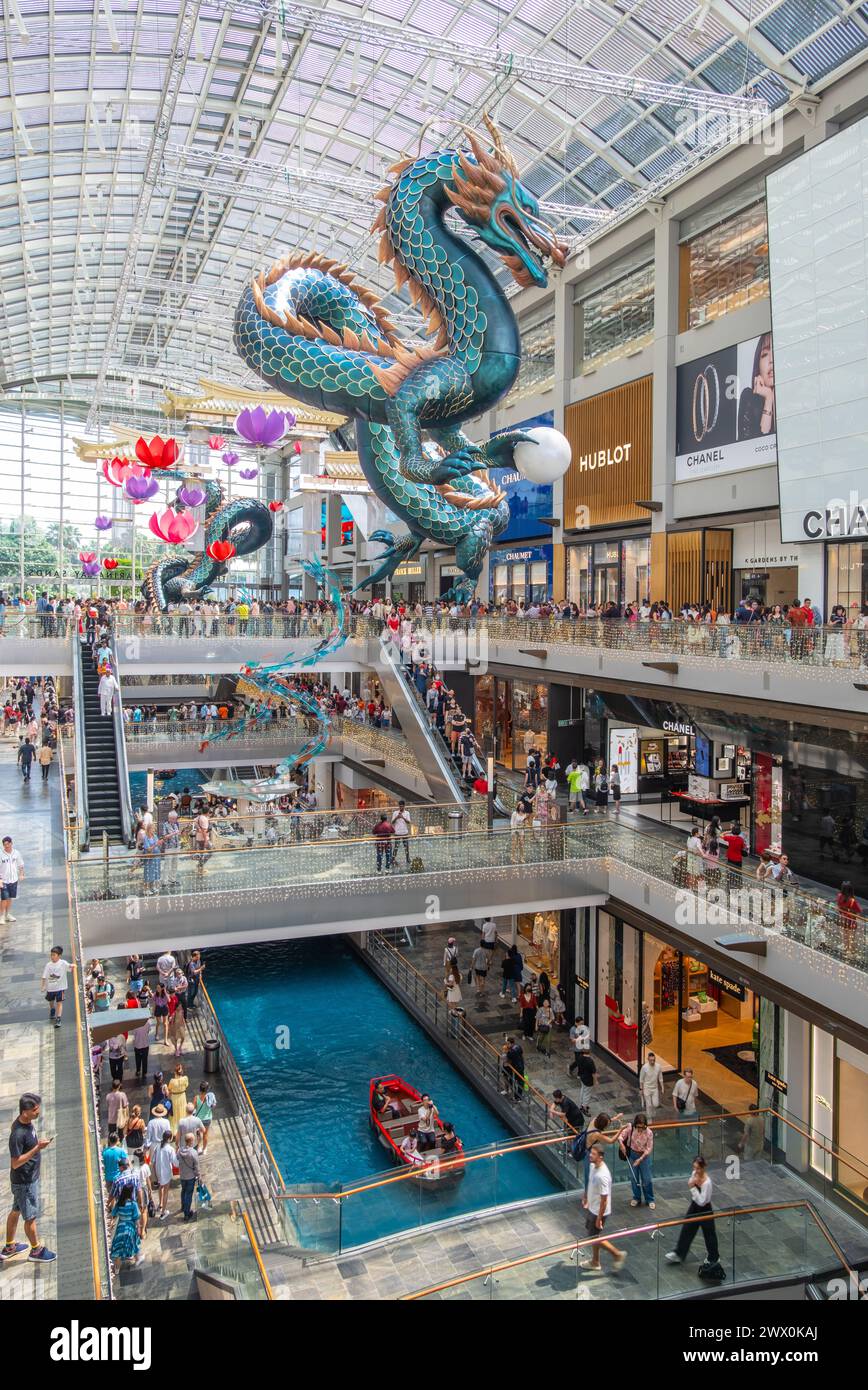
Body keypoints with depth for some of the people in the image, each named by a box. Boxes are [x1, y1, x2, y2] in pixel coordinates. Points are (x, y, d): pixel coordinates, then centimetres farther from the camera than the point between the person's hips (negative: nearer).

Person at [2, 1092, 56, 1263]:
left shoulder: (27, 1122, -6)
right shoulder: (18, 1134, -33)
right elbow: (15, 1163, -28)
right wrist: (38, 1148, -33)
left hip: (29, 1177, 8)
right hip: (24, 1181, -8)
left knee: (16, 1211, 23)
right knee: (30, 1216, 11)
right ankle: (36, 1250, 29)